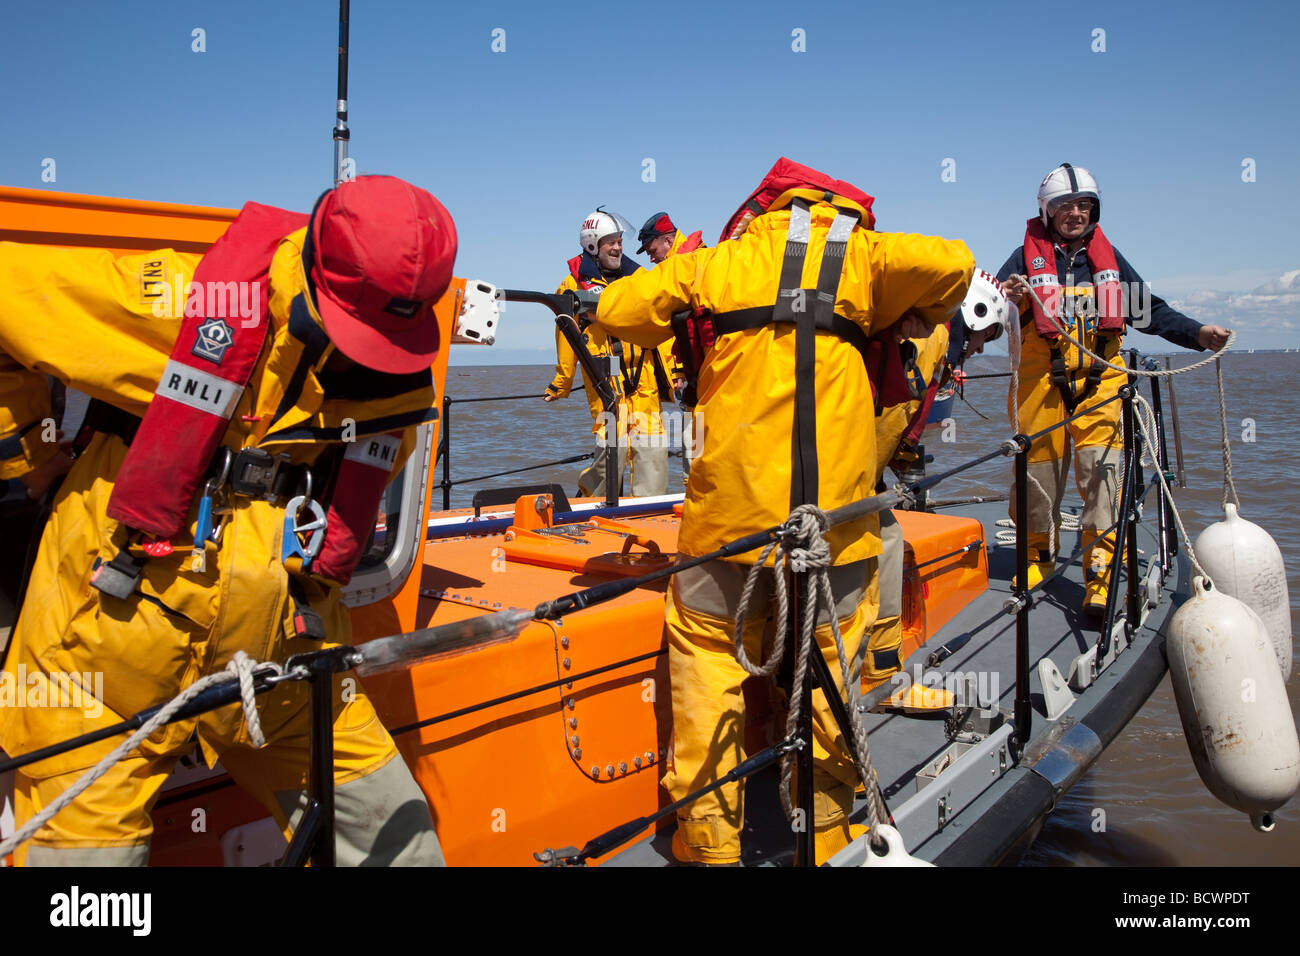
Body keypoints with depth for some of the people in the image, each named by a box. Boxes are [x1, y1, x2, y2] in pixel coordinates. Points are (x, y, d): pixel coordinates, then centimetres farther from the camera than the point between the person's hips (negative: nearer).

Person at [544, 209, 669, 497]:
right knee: (613, 447, -10)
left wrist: (669, 371, 11)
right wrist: (560, 385, 11)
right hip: (605, 376, -4)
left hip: (644, 376, 4)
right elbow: (567, 337, 9)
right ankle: (590, 489, 18)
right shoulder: (575, 284, 6)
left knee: (652, 448, -2)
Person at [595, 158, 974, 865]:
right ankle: (823, 835, 27)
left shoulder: (715, 261, 9)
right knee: (827, 668, 13)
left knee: (708, 656, 8)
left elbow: (617, 310, 9)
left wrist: (691, 325, 26)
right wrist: (908, 320, 12)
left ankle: (708, 839, 15)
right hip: (837, 511, 1)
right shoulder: (859, 254, 8)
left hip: (731, 506, 0)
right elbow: (950, 263, -6)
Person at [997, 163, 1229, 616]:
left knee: (1101, 467, -11)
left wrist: (1198, 334, 0)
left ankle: (1099, 574, -10)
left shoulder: (1107, 256, 13)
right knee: (1039, 469, 3)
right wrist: (1006, 299, -27)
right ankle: (1039, 553, 26)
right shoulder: (1028, 256, 4)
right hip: (1042, 379, -1)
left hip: (1099, 380, 2)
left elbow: (1149, 310, 14)